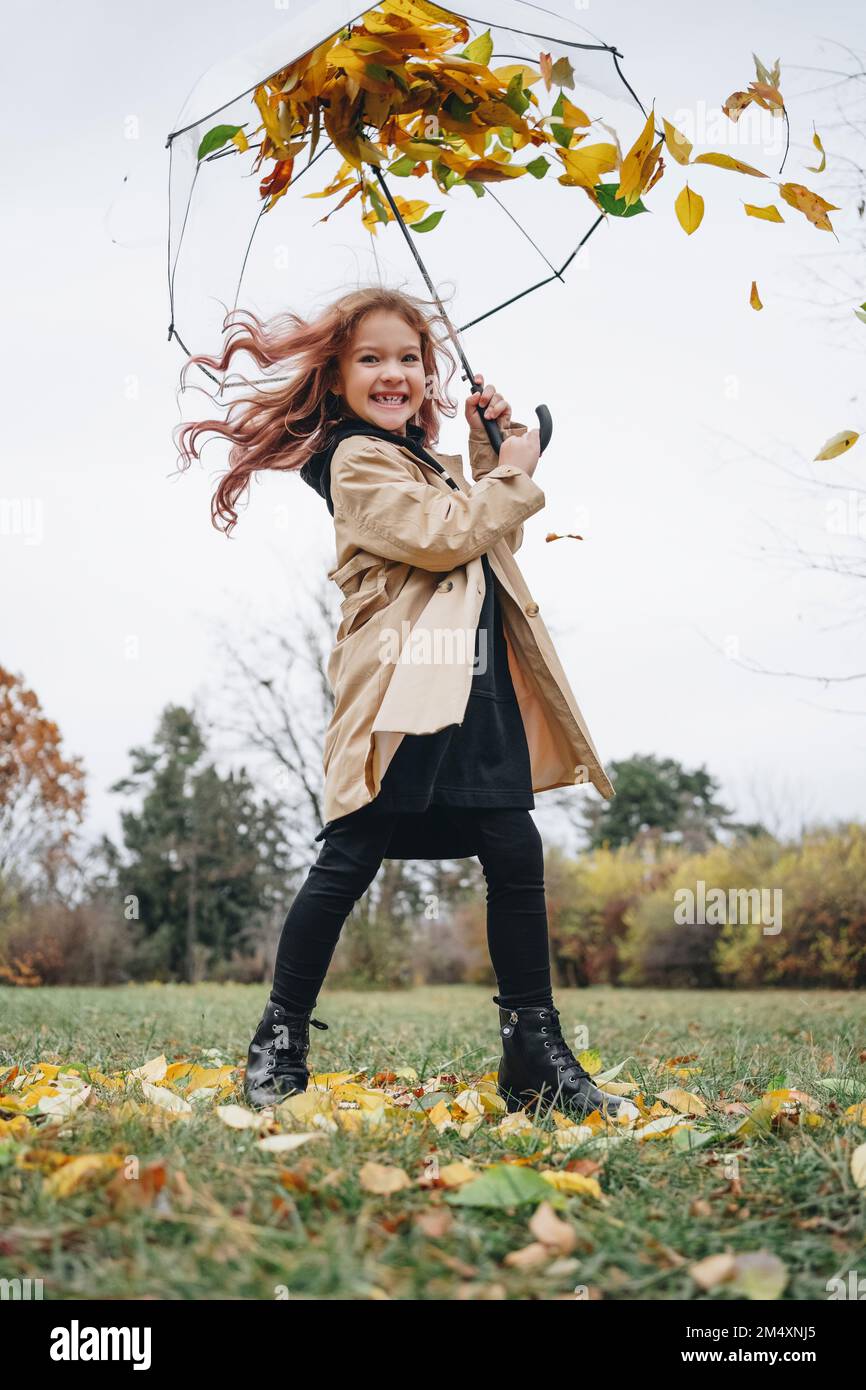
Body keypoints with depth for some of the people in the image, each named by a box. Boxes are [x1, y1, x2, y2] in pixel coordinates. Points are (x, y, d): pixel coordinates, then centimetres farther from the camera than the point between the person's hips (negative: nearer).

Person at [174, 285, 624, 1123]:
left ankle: (535, 1050, 12)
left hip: (474, 687, 8)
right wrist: (512, 475, -4)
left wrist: (489, 449, 19)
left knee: (516, 854, 3)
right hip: (402, 686, -8)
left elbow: (490, 538, 30)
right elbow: (442, 538, -16)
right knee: (350, 860, -5)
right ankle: (280, 1041, 9)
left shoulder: (426, 459, 23)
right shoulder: (357, 459, -5)